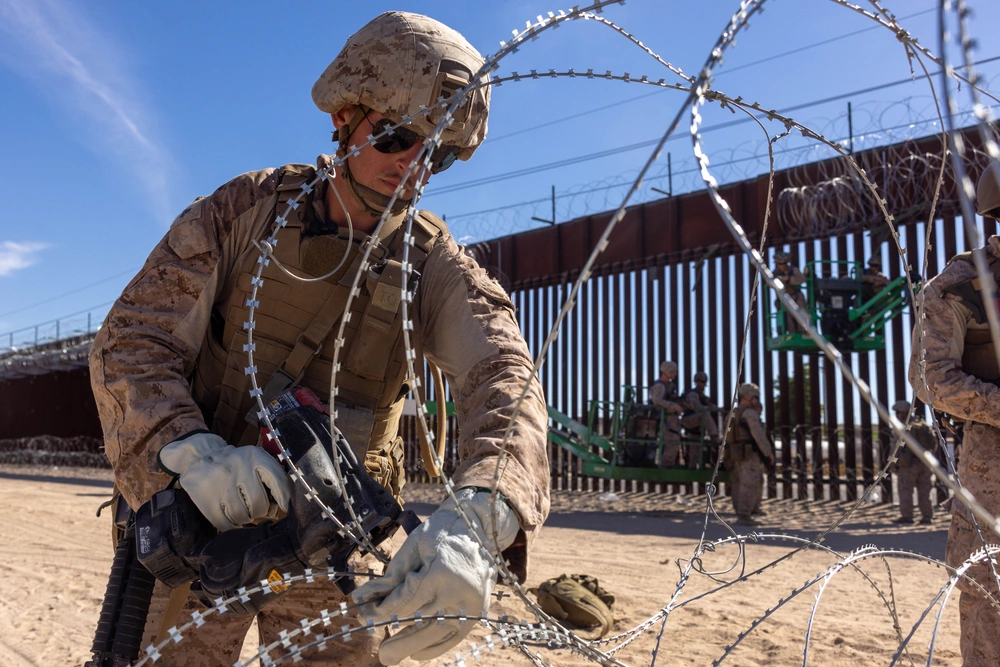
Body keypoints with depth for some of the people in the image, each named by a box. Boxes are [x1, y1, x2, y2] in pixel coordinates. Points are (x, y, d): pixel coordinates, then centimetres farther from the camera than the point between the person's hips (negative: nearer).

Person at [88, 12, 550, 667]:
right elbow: (132, 339, -11)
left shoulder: (435, 265, -7)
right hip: (199, 517, 0)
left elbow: (504, 375, -24)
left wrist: (478, 519, -45)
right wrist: (192, 451, -32)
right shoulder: (244, 208, -6)